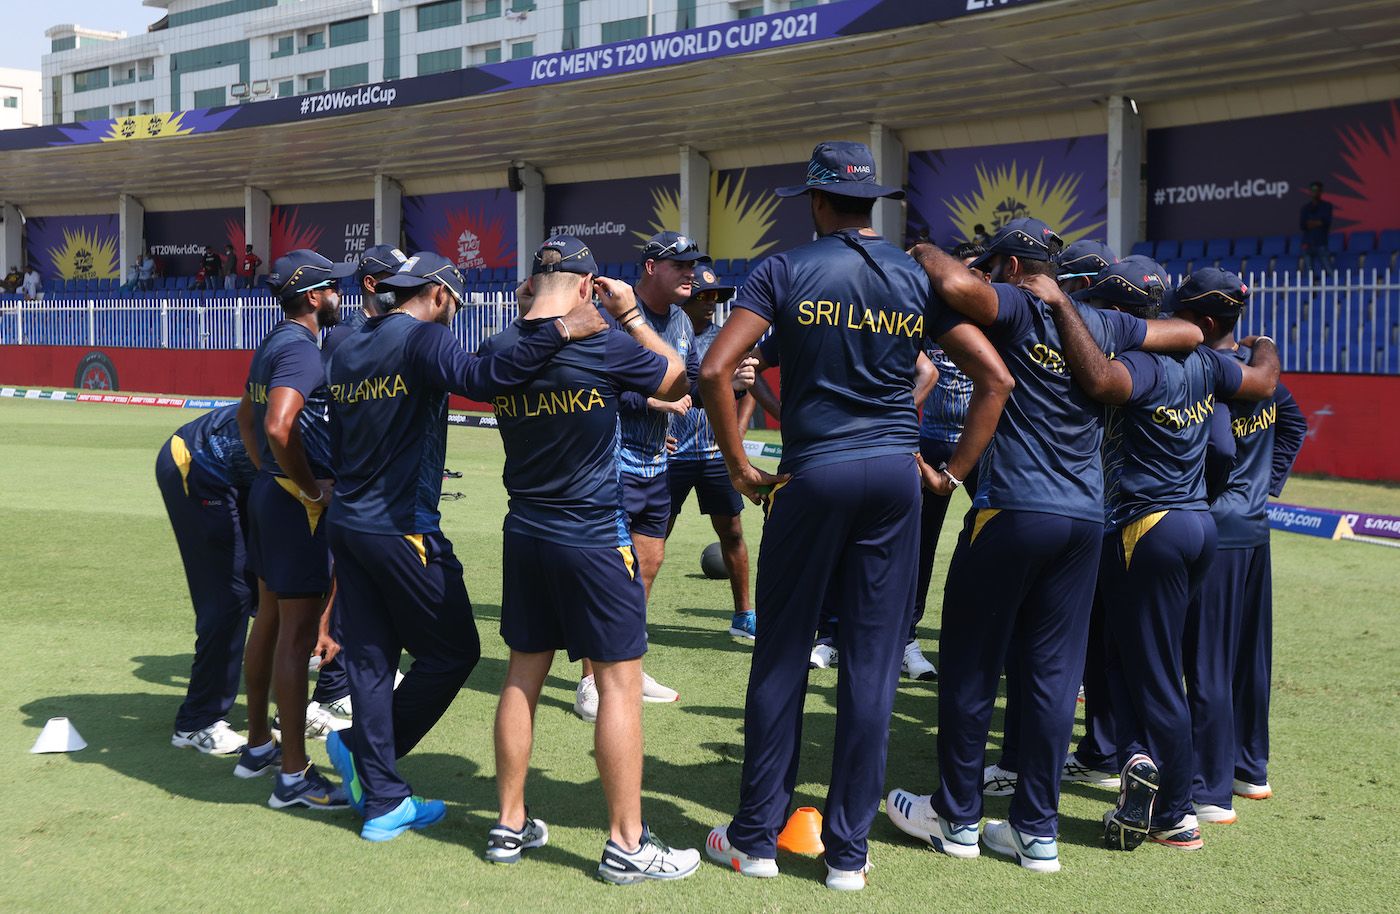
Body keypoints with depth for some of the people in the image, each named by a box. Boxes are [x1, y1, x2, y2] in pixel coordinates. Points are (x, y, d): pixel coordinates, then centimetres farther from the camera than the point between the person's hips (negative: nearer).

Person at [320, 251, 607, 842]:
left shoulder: (347, 350, 14)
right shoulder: (424, 338, -10)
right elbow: (478, 378, -31)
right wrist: (557, 332, -33)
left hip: (346, 525, 8)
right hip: (403, 529, -8)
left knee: (369, 658, 9)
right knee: (453, 651, 7)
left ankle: (384, 802, 12)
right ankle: (363, 748, 10)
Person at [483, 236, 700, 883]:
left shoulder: (499, 350, 0)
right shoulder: (604, 347, -15)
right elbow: (680, 380, 1)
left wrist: (524, 311, 16)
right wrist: (630, 314, 5)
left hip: (525, 535, 6)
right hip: (594, 540, -6)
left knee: (523, 676, 14)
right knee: (620, 683, 1)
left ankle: (510, 826, 23)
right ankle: (626, 846, 5)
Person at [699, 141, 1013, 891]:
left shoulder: (787, 270, -2)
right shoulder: (917, 278, 7)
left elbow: (715, 368, -12)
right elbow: (994, 377, 5)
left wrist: (740, 470, -4)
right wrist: (954, 472, 7)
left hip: (812, 475, -2)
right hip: (896, 475, 3)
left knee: (782, 657, 8)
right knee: (873, 664, 6)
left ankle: (755, 838, 17)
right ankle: (848, 853, 13)